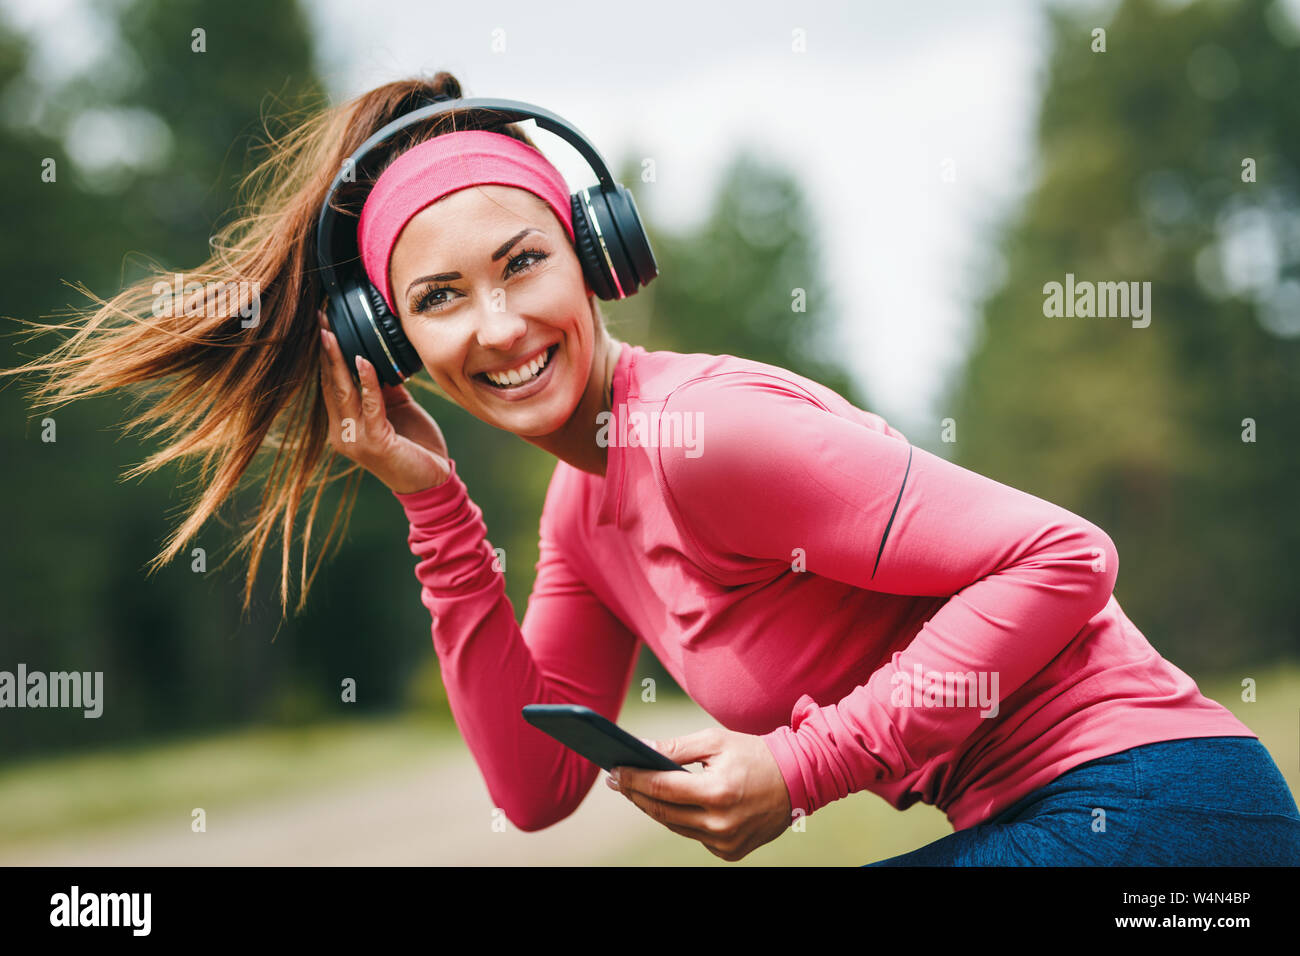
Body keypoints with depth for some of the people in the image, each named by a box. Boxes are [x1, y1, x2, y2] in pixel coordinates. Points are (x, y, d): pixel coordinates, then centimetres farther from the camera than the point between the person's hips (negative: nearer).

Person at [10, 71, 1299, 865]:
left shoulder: (697, 435, -18)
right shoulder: (584, 504, 9)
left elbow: (1064, 556, -20)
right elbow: (538, 787, 7)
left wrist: (806, 764, -20)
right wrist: (437, 516, 1)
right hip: (1052, 813, 9)